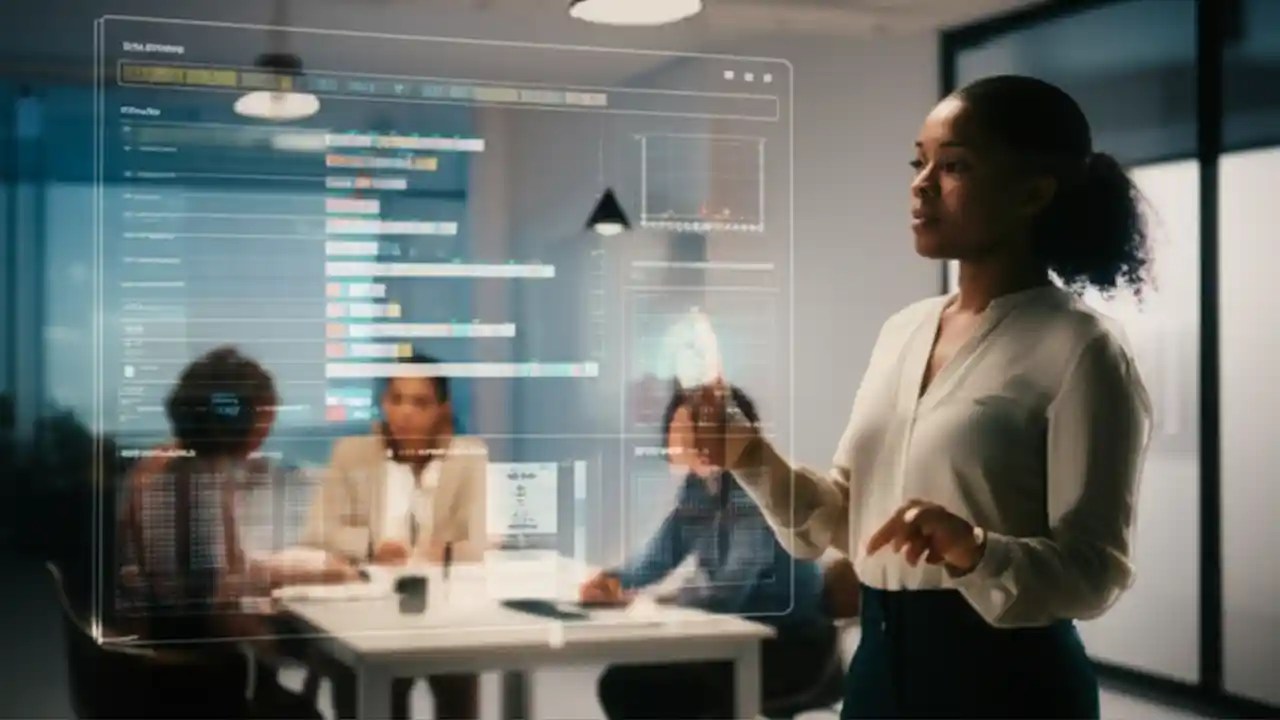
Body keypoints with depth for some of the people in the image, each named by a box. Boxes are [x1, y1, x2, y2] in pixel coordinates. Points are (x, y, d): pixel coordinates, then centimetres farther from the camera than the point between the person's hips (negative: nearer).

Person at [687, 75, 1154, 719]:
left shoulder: (1079, 350, -12)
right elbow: (846, 519, 10)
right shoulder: (902, 331, 7)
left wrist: (976, 550, -30)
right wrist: (749, 457, -5)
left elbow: (1094, 571, -14)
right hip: (881, 660, 6)